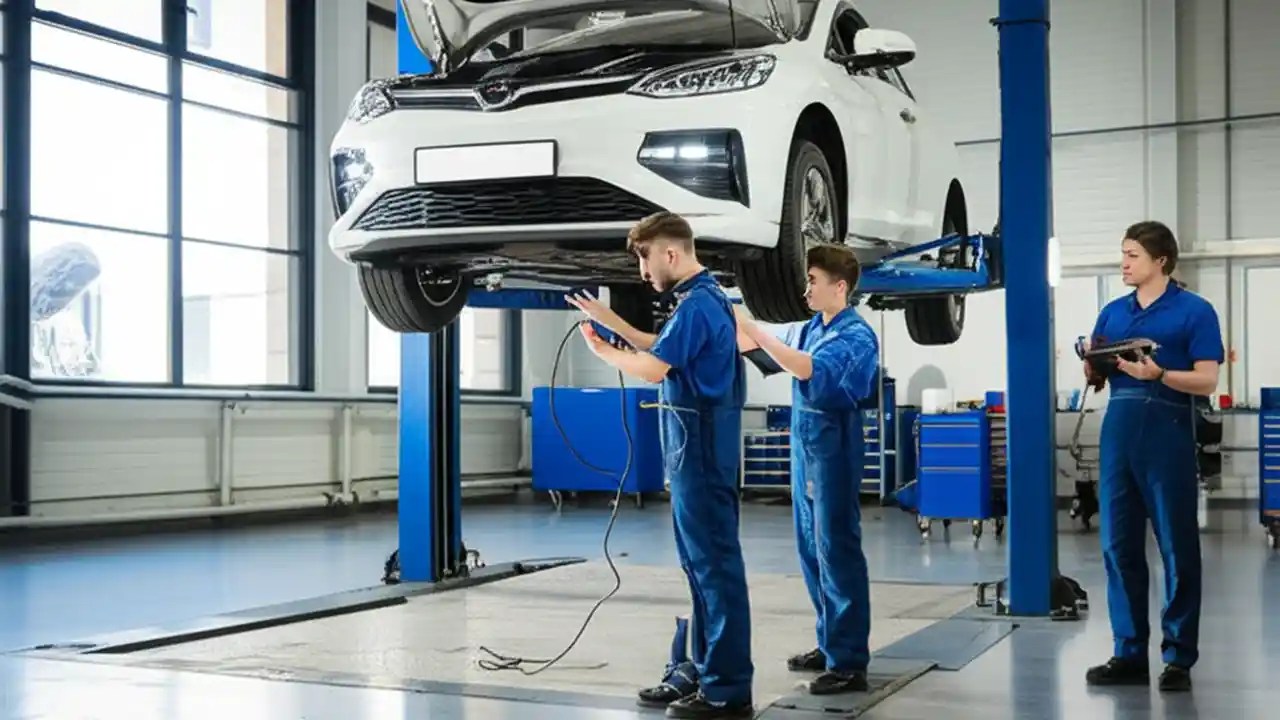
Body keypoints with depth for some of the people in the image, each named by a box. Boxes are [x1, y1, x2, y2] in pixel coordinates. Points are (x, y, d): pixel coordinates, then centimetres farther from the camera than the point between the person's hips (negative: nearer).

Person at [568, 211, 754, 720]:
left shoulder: (698, 302, -17)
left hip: (700, 447, -11)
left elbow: (653, 369, -20)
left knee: (716, 564, -7)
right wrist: (614, 322, 15)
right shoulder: (703, 297, 16)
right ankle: (707, 674, 22)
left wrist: (602, 350, -3)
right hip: (696, 445, 11)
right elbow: (663, 351, 23)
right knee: (701, 562, 14)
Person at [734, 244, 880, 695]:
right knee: (811, 552, 14)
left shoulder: (857, 335, -13)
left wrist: (755, 330, -27)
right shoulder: (809, 329, 11)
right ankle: (830, 645, 26)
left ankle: (850, 662, -2)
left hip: (833, 450, -9)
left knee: (838, 552, -6)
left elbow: (808, 369, -28)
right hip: (805, 448, 9)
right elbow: (767, 355, 19)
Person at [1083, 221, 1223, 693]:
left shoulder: (1194, 311, -1)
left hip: (1168, 435, -5)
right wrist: (1092, 367, -7)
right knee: (1119, 546, 5)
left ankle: (1179, 657, 10)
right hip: (1118, 432, 5)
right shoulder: (1112, 313, 15)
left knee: (1177, 549, 1)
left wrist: (1156, 373, -23)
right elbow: (1095, 379, 15)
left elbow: (1206, 381, -9)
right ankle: (1129, 653, 13)